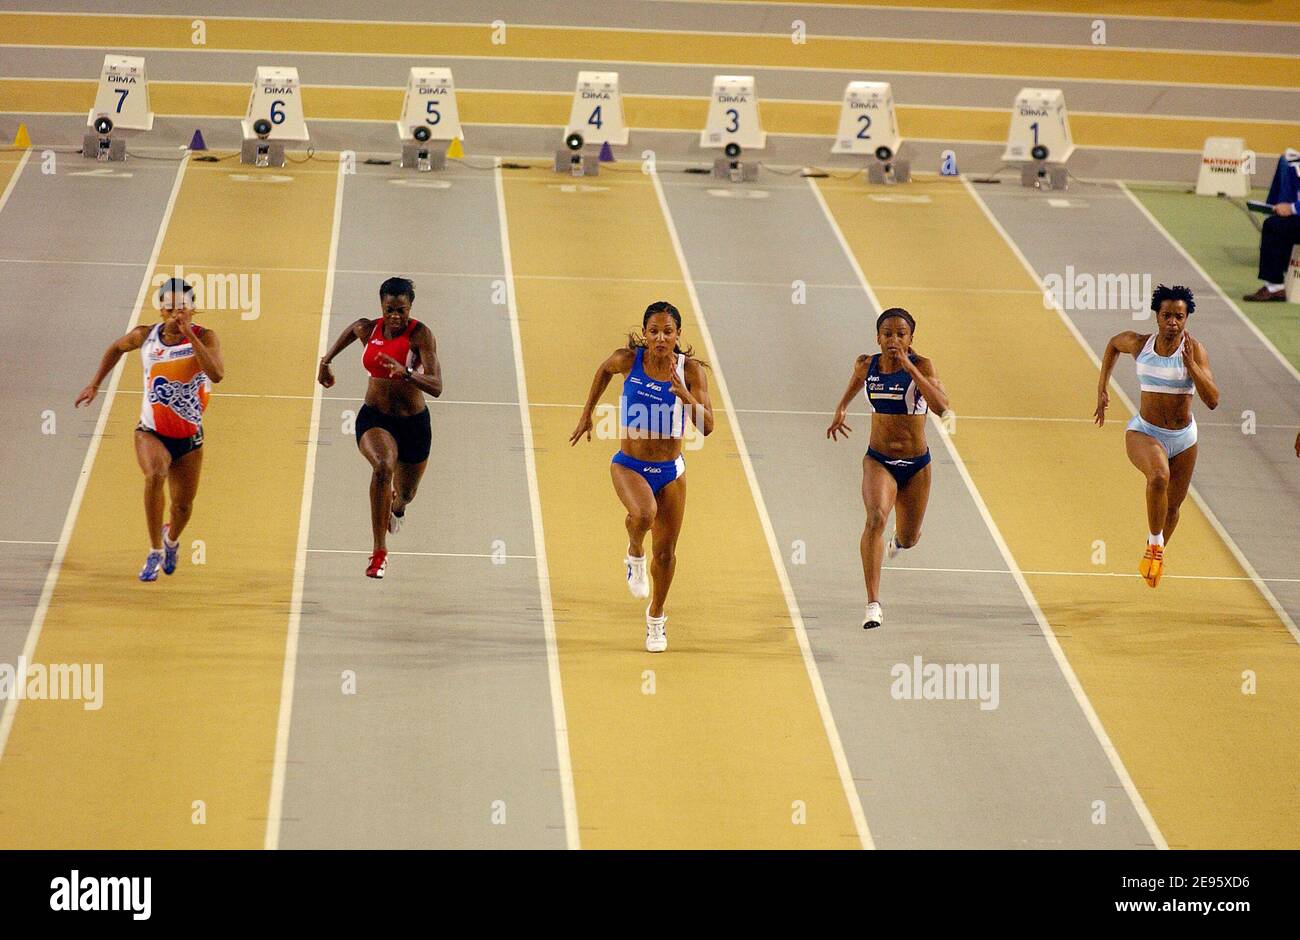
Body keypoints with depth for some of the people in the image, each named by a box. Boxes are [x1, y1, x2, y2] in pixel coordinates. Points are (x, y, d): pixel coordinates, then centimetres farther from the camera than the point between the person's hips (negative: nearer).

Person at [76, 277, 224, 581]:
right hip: (151, 432, -1)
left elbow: (217, 374, -32)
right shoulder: (145, 336, -6)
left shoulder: (204, 338, -12)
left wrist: (189, 335, -33)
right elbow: (117, 348, 17)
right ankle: (155, 552, -18)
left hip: (189, 438, 1)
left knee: (183, 505, 10)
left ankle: (171, 538, 49)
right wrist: (95, 384, 14)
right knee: (155, 475, -33)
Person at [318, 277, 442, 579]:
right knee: (383, 466, -33)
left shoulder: (420, 334, -19)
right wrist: (326, 361, 26)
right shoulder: (367, 329, -8)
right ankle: (379, 552, -29)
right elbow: (349, 331, 19)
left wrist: (405, 372, -45)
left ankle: (395, 507, 62)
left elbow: (436, 387, -29)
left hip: (413, 421, 0)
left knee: (406, 494, 19)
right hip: (374, 417, 0)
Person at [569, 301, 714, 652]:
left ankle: (656, 616, 36)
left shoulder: (690, 369, -13)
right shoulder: (628, 359, -13)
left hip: (670, 470, 2)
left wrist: (686, 395, -35)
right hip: (629, 465, -2)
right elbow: (604, 370, 12)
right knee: (643, 514, -34)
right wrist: (586, 415, 17)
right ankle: (634, 554, 2)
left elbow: (707, 426, -18)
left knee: (665, 551, 10)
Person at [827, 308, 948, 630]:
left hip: (916, 464, 0)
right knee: (876, 518, -29)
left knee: (908, 539, 17)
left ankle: (898, 539, 59)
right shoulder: (866, 365, -4)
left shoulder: (921, 366, -14)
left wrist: (909, 367, -32)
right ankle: (873, 604, -31)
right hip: (878, 461, 0)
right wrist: (841, 409, 16)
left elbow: (941, 406, -31)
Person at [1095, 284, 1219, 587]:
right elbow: (1113, 344, 18)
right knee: (1159, 476, -34)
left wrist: (1190, 364, -30)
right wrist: (1101, 389, 15)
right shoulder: (1138, 343, -7)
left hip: (1183, 438, 2)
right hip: (1144, 432, -2)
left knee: (1172, 505, 15)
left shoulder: (1195, 350, -12)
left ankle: (1156, 554, 45)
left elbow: (1213, 401, -19)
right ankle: (1154, 545, -16)